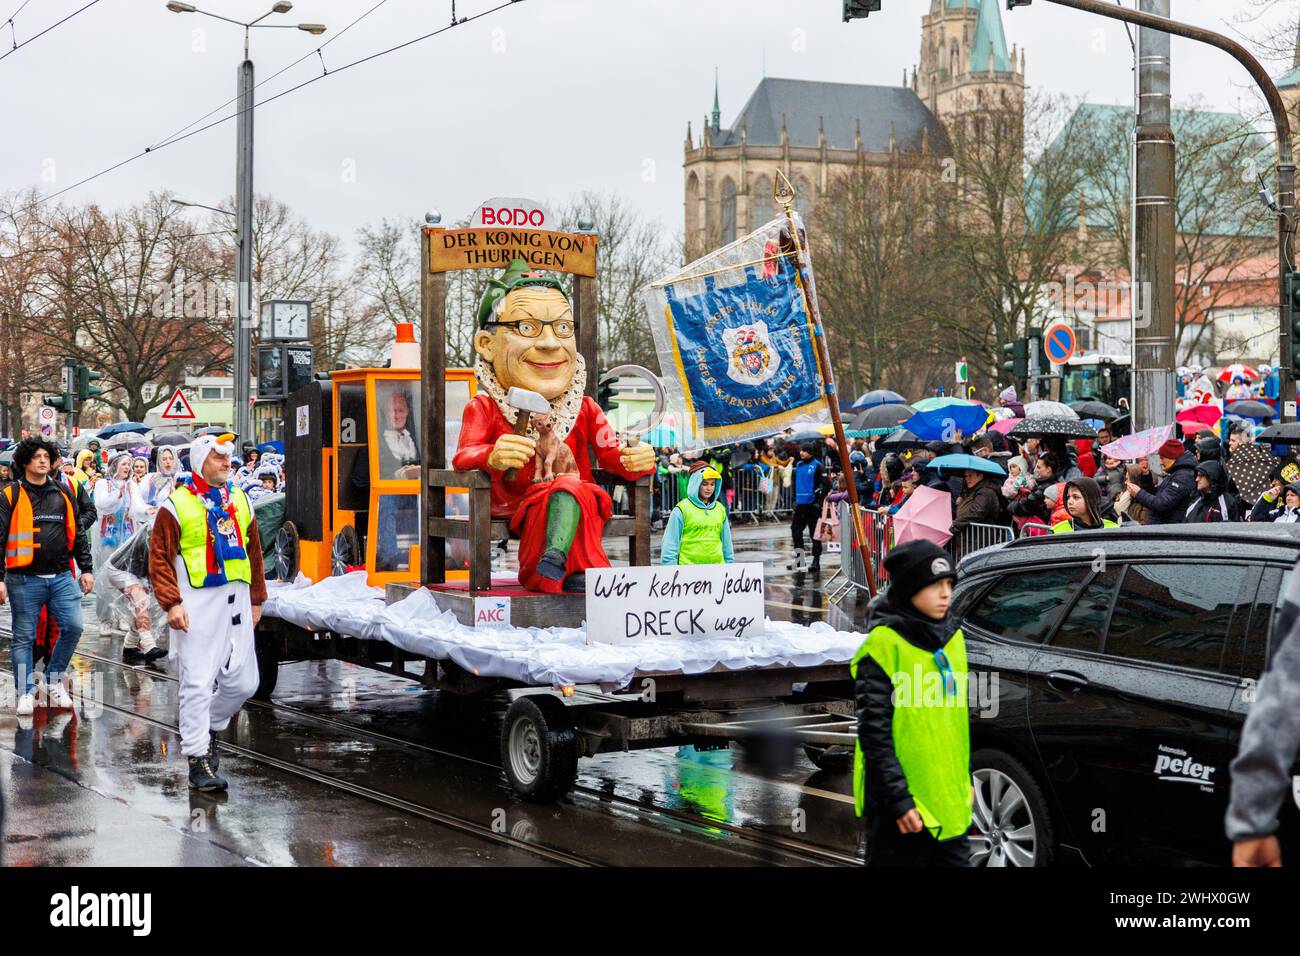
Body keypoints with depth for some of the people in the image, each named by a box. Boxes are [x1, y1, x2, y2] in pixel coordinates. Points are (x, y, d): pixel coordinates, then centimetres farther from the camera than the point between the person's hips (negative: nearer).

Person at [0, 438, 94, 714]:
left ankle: (54, 680, 16)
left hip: (61, 577, 3)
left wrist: (86, 569, 11)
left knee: (73, 627, -4)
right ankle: (26, 692, 13)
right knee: (24, 637, 3)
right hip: (25, 580, -3)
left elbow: (77, 535, 16)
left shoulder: (63, 494, 11)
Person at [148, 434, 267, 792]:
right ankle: (198, 760, 1)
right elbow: (160, 559, -6)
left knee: (243, 682, 7)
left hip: (236, 604, 6)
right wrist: (171, 603, -15)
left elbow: (254, 552, 21)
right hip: (197, 606, -6)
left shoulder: (240, 501, 14)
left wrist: (256, 599, 19)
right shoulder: (176, 505, -4)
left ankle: (208, 727, 33)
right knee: (198, 683, -5)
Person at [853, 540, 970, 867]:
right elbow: (875, 734, -15)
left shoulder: (952, 638, 10)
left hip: (951, 801, 7)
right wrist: (899, 801, -18)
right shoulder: (885, 644, -13)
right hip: (905, 809, -7)